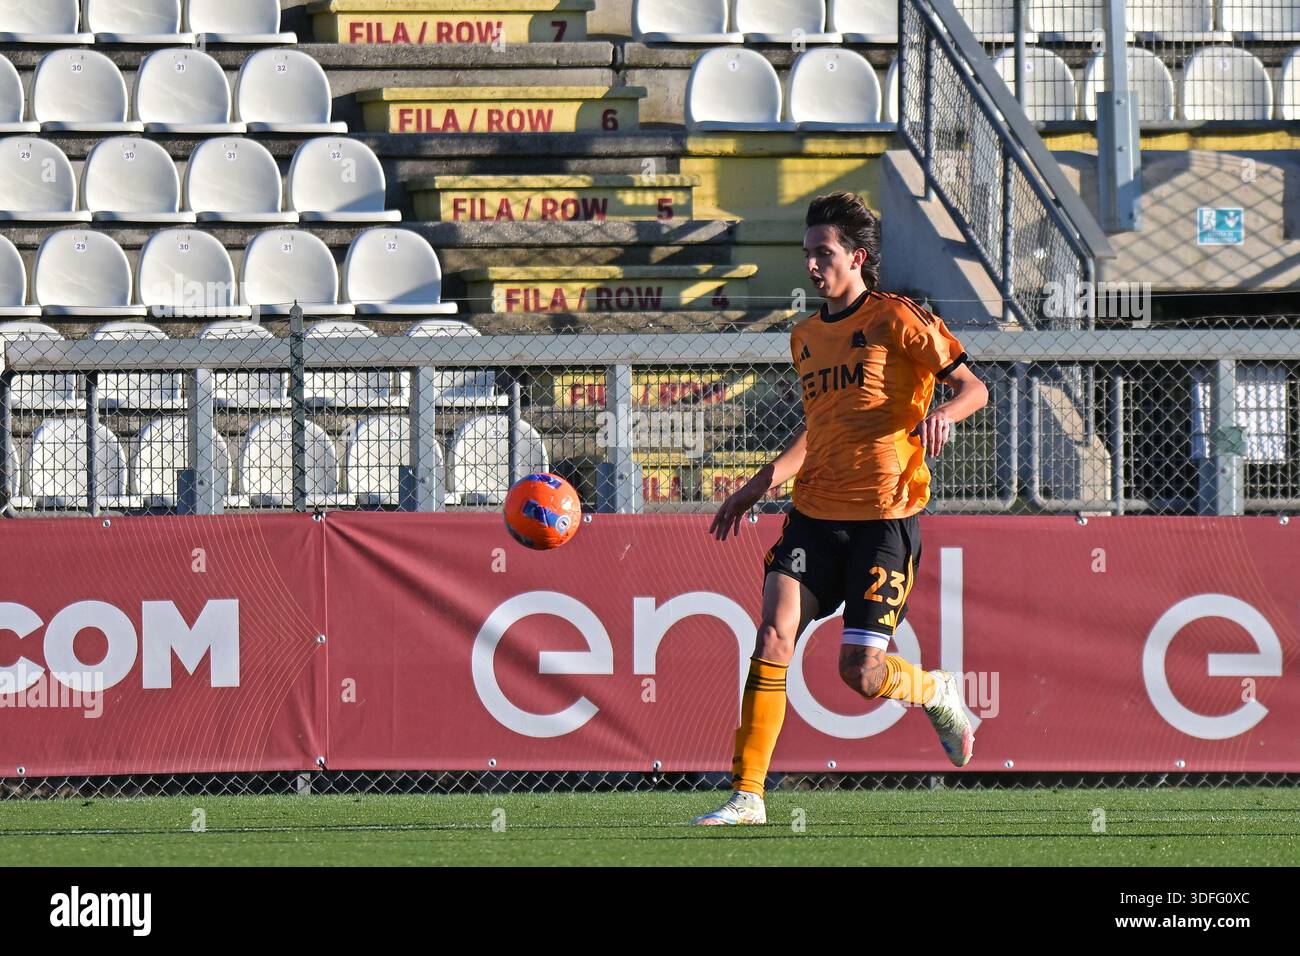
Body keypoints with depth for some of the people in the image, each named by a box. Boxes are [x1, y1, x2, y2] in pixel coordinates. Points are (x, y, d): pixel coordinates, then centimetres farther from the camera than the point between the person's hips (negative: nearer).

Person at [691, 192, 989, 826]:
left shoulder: (897, 320, -4)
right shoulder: (806, 338, 16)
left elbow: (973, 387, -4)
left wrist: (944, 412, -26)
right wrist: (757, 486, 24)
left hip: (885, 517, -5)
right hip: (815, 512, 5)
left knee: (860, 672, -9)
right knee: (773, 635, -14)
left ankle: (935, 693, 26)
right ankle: (747, 794, -12)